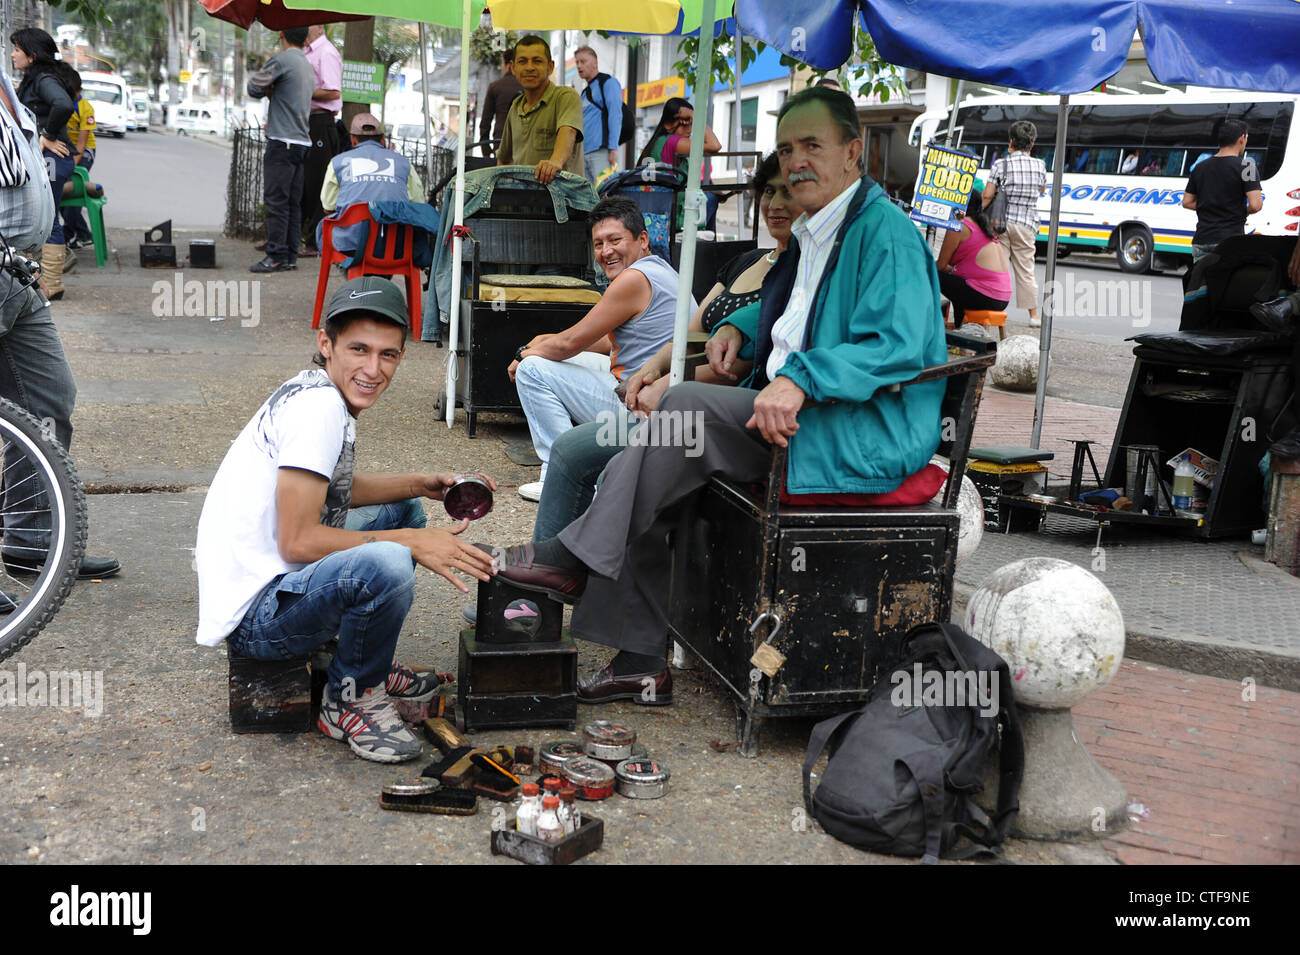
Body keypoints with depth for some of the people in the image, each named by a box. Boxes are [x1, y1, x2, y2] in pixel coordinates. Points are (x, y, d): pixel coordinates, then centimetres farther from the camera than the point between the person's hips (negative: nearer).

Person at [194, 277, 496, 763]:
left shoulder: (318, 393, 8)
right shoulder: (318, 406, -22)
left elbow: (331, 491, 24)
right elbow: (298, 540, -25)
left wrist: (419, 484, 11)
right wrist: (410, 543, -18)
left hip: (283, 578, 11)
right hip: (253, 617, -11)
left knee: (403, 510, 23)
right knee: (386, 565, -35)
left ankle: (372, 667, 21)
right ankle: (350, 700, -7)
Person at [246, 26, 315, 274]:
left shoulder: (281, 60, -9)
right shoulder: (308, 65, 17)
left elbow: (254, 88, -4)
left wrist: (267, 88, 13)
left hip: (282, 142, -8)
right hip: (302, 140, 8)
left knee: (276, 201, -7)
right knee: (293, 202, 9)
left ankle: (277, 256, -7)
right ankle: (291, 255, 11)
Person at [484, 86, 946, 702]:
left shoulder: (885, 231, -11)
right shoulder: (811, 234, 19)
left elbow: (899, 344, -23)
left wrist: (800, 378, -33)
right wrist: (737, 328, 15)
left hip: (863, 437, -9)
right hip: (789, 411, 9)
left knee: (685, 409, -24)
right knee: (654, 469, -4)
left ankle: (574, 559, -11)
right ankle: (641, 660, 1)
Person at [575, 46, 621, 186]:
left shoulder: (608, 82, 2)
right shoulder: (585, 91, 26)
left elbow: (615, 116, -8)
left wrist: (613, 149, -18)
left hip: (601, 152, -8)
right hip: (584, 154, 8)